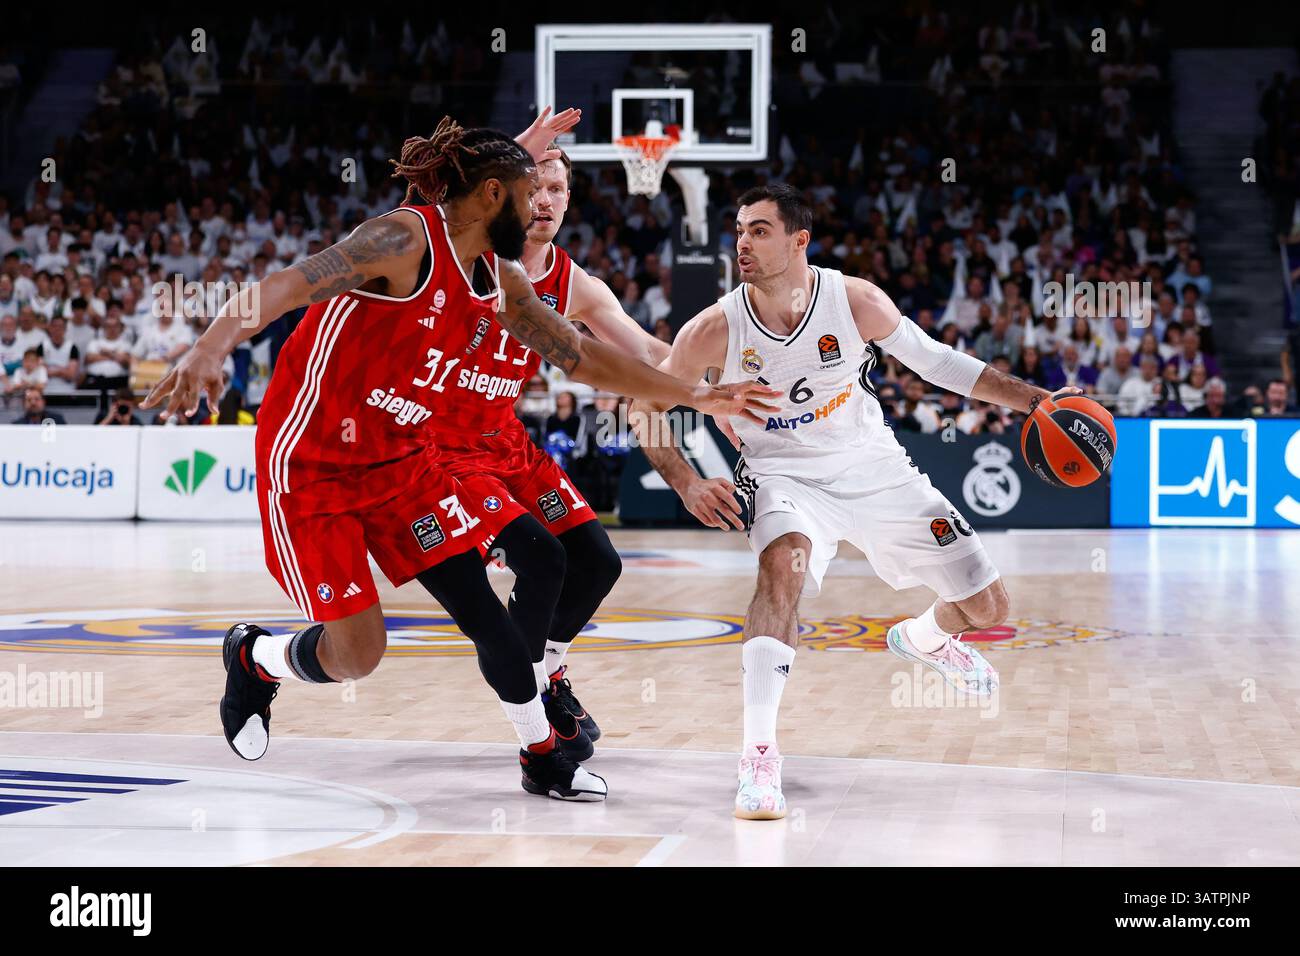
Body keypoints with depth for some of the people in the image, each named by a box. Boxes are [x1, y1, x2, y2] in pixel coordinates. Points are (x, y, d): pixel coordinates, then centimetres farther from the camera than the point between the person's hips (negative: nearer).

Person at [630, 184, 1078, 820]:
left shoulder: (855, 301, -17)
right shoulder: (716, 329, -18)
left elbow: (936, 362, -3)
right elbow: (646, 409, -5)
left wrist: (1035, 401, -7)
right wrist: (688, 486, -18)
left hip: (876, 471, 2)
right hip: (784, 474, -2)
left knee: (988, 610, 5)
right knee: (784, 563, -38)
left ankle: (923, 637, 45)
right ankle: (758, 754, -39)